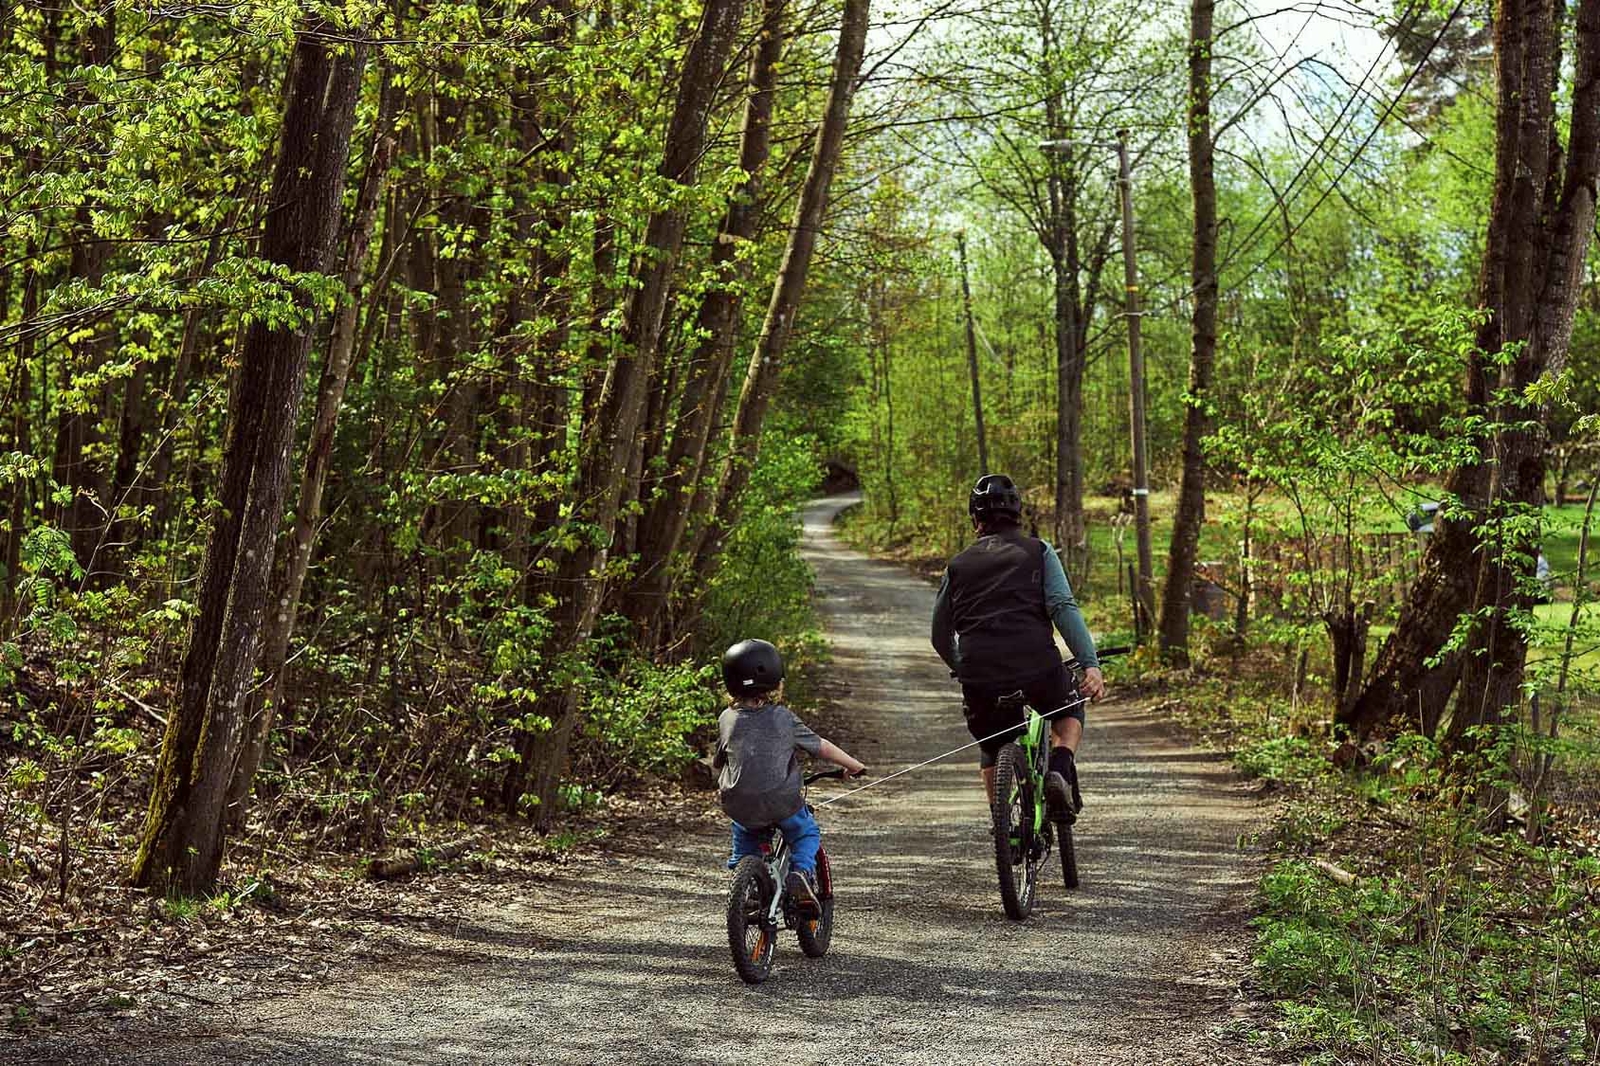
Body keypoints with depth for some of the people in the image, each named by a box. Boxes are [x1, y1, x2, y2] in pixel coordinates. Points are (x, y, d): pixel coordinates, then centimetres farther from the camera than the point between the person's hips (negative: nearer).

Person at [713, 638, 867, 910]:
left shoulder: (727, 719, 3)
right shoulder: (783, 718, -2)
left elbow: (717, 763, 14)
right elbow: (821, 747, 5)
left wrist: (722, 787, 36)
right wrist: (854, 765, 20)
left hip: (739, 806, 3)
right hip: (782, 803, -2)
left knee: (744, 836, 34)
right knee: (807, 833, 22)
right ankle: (802, 871, -1)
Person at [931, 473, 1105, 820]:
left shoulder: (958, 565, 18)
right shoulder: (1039, 551, 11)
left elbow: (940, 637, 22)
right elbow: (1064, 608, -5)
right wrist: (1090, 664, -9)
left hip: (980, 676, 2)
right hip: (1037, 667, -2)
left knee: (991, 749, 27)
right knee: (1070, 712, 29)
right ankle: (1061, 769, 1)